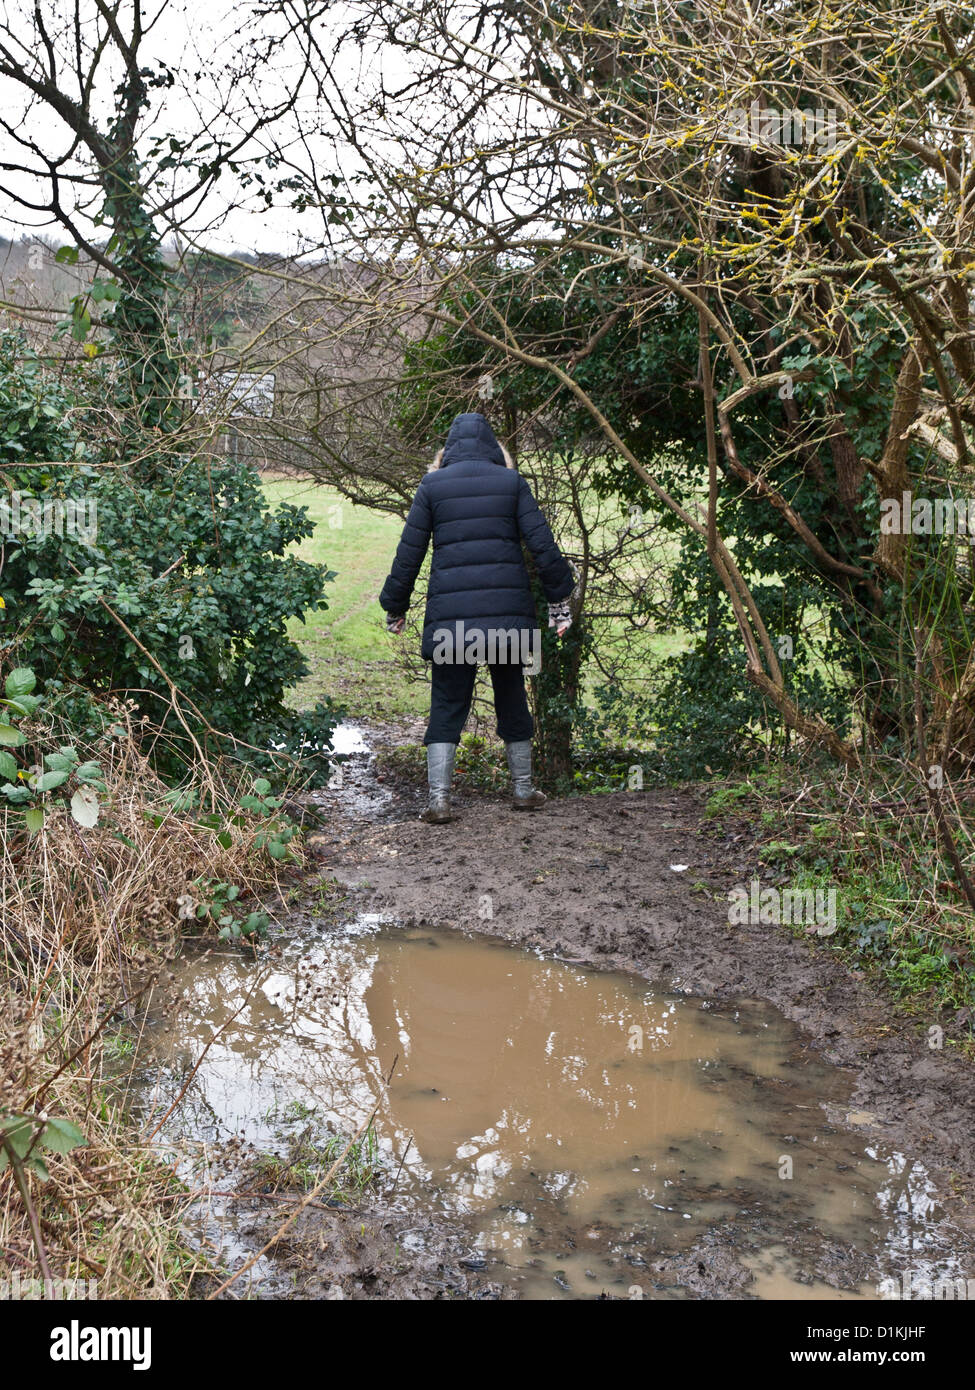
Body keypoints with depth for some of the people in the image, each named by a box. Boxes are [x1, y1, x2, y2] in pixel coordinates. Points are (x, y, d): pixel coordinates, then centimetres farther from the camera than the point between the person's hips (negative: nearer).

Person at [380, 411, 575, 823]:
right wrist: (559, 599, 9)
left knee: (446, 704, 5)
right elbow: (542, 544, 2)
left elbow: (409, 552, 5)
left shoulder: (432, 485, 5)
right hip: (508, 609, 1)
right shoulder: (511, 481, 6)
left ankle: (439, 798, -3)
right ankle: (523, 789, 24)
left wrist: (395, 605, 15)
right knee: (512, 698, 15)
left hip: (450, 612, -1)